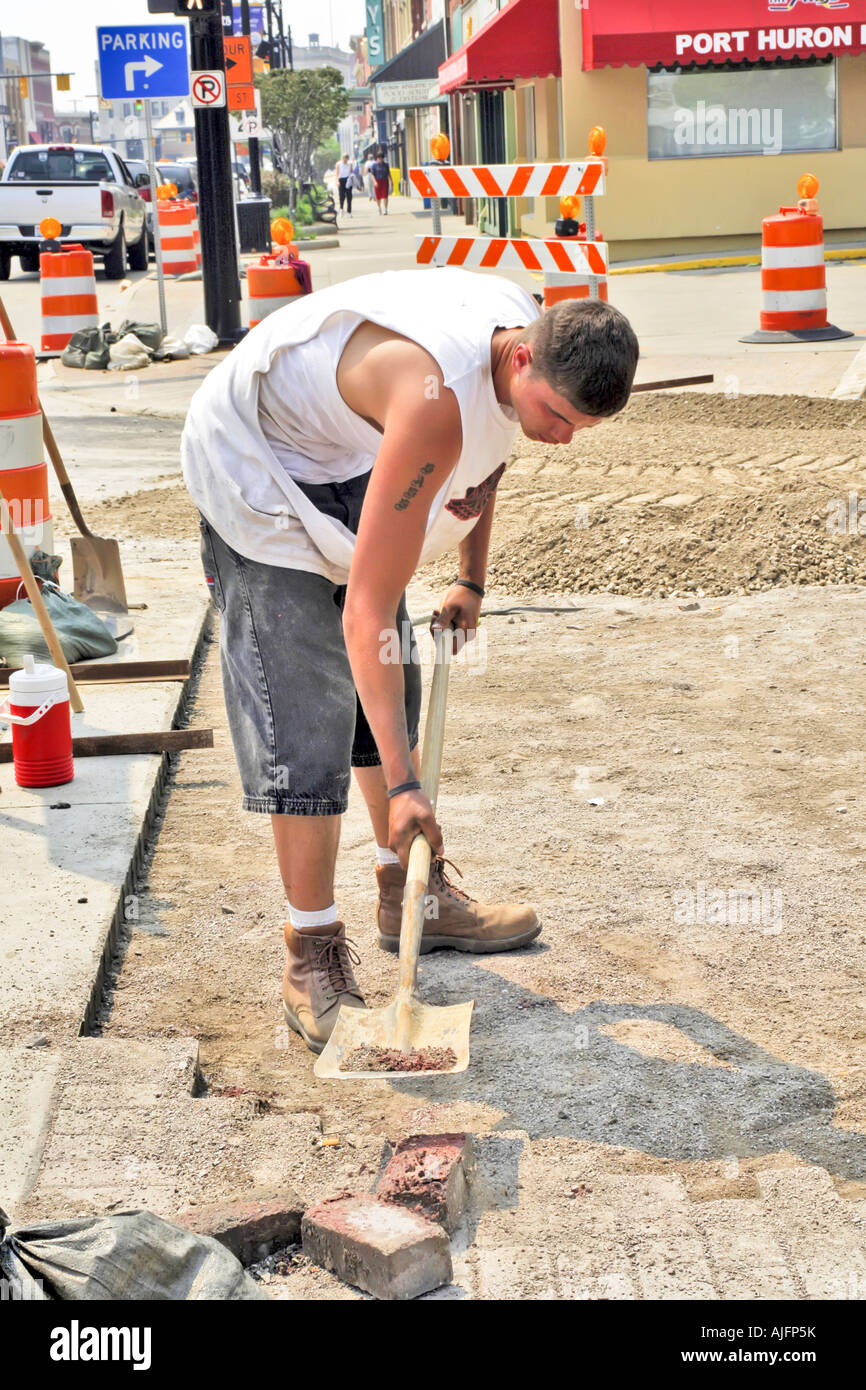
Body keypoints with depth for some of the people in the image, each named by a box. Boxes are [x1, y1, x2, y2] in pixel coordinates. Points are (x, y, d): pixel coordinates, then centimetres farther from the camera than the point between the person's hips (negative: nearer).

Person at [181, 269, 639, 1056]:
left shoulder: (526, 329, -14)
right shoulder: (436, 399, -40)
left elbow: (485, 451, 12)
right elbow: (367, 610, -40)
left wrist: (471, 583, 14)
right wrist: (401, 784, -41)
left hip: (346, 461, 9)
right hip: (258, 466, -9)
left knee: (394, 691, 11)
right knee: (304, 719, -13)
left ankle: (410, 897, 26)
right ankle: (314, 959, -4)